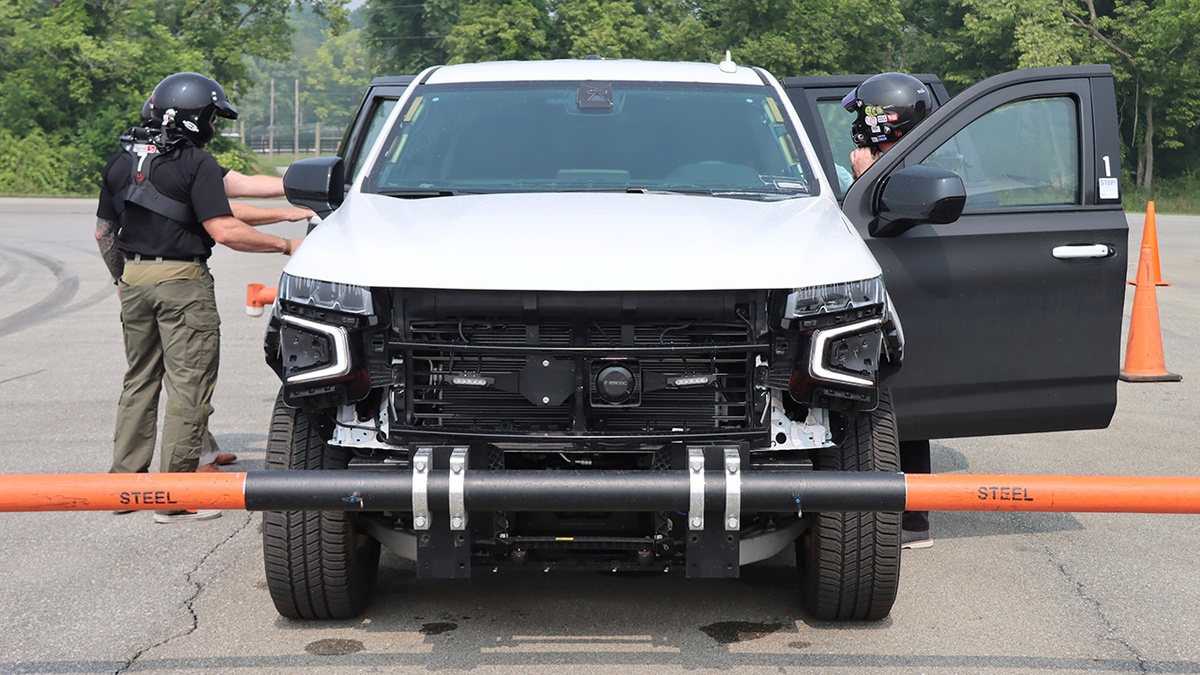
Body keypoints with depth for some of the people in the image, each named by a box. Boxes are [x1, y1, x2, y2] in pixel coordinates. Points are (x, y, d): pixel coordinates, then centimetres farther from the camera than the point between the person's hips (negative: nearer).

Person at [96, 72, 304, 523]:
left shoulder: (122, 159, 12)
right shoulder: (197, 164, -11)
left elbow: (104, 230, 17)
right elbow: (224, 231, -19)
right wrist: (285, 245, -12)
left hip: (134, 278, 7)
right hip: (182, 282, -7)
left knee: (139, 382, 18)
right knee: (187, 388, -2)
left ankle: (125, 481, 22)